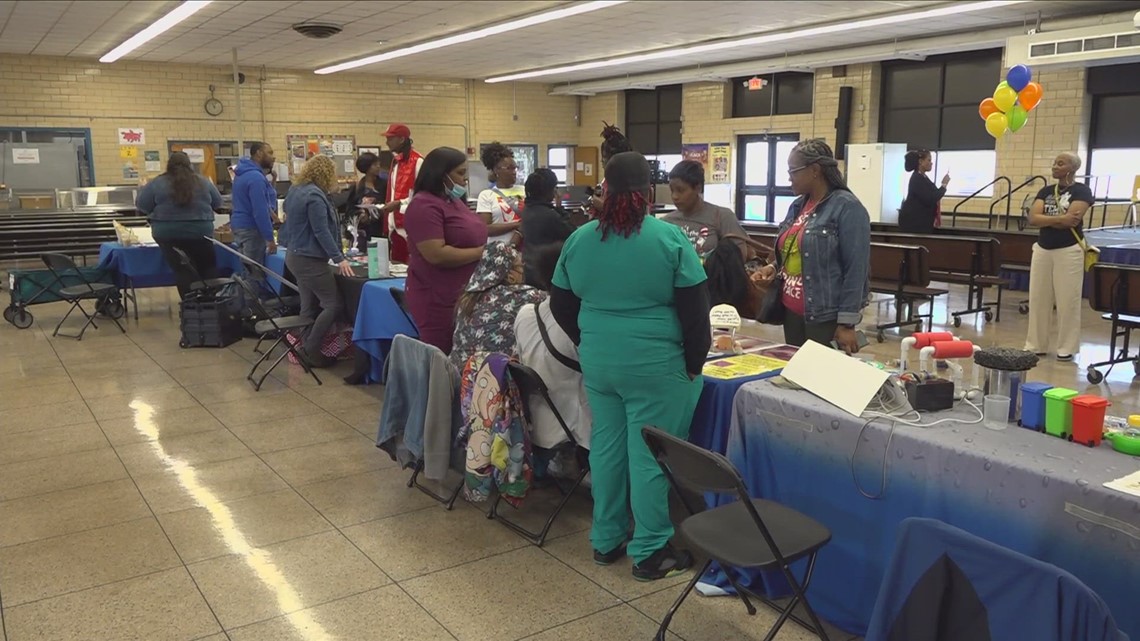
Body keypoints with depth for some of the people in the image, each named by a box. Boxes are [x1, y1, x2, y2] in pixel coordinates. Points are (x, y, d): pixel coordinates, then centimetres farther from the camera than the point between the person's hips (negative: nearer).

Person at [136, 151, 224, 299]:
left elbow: (142, 205, 3)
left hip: (169, 234, -1)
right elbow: (217, 203, 13)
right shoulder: (203, 182, 3)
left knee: (183, 271, 1)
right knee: (208, 268, 12)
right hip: (200, 232, 1)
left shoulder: (157, 183, -1)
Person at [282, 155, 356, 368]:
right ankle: (311, 350, -5)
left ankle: (305, 349, 16)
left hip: (296, 256, 10)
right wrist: (339, 258, -19)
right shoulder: (314, 196, -19)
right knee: (334, 304, -6)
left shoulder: (296, 190, 12)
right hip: (310, 259, -10)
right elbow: (321, 232, -22)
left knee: (309, 306, 13)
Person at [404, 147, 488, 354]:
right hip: (437, 298, -9)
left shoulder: (454, 201, 13)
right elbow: (437, 255, -24)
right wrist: (480, 253, -16)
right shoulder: (425, 205, -15)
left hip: (462, 295, 9)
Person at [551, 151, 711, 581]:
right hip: (655, 364, -4)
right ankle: (649, 553, 14)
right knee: (649, 454, 3)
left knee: (606, 445, 15)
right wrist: (694, 362, 1)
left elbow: (560, 304, 9)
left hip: (597, 361, 5)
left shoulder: (580, 238, 1)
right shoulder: (670, 238, -11)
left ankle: (606, 540, 27)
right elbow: (694, 309, -10)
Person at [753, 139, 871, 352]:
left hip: (826, 319, -7)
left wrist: (847, 324, -17)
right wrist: (774, 267, 3)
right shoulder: (797, 206, 11)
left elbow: (855, 270, -15)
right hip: (792, 314, 7)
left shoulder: (847, 208, -12)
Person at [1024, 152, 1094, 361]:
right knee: (1038, 299, 6)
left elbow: (1071, 220, -17)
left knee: (1067, 301, -2)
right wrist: (1059, 218, -14)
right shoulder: (1045, 192, 11)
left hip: (1069, 251, -5)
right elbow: (1032, 218, -3)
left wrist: (1046, 220, -6)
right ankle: (1035, 345, 13)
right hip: (1042, 249, 5)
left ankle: (1066, 348, 7)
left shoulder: (1082, 191, -3)